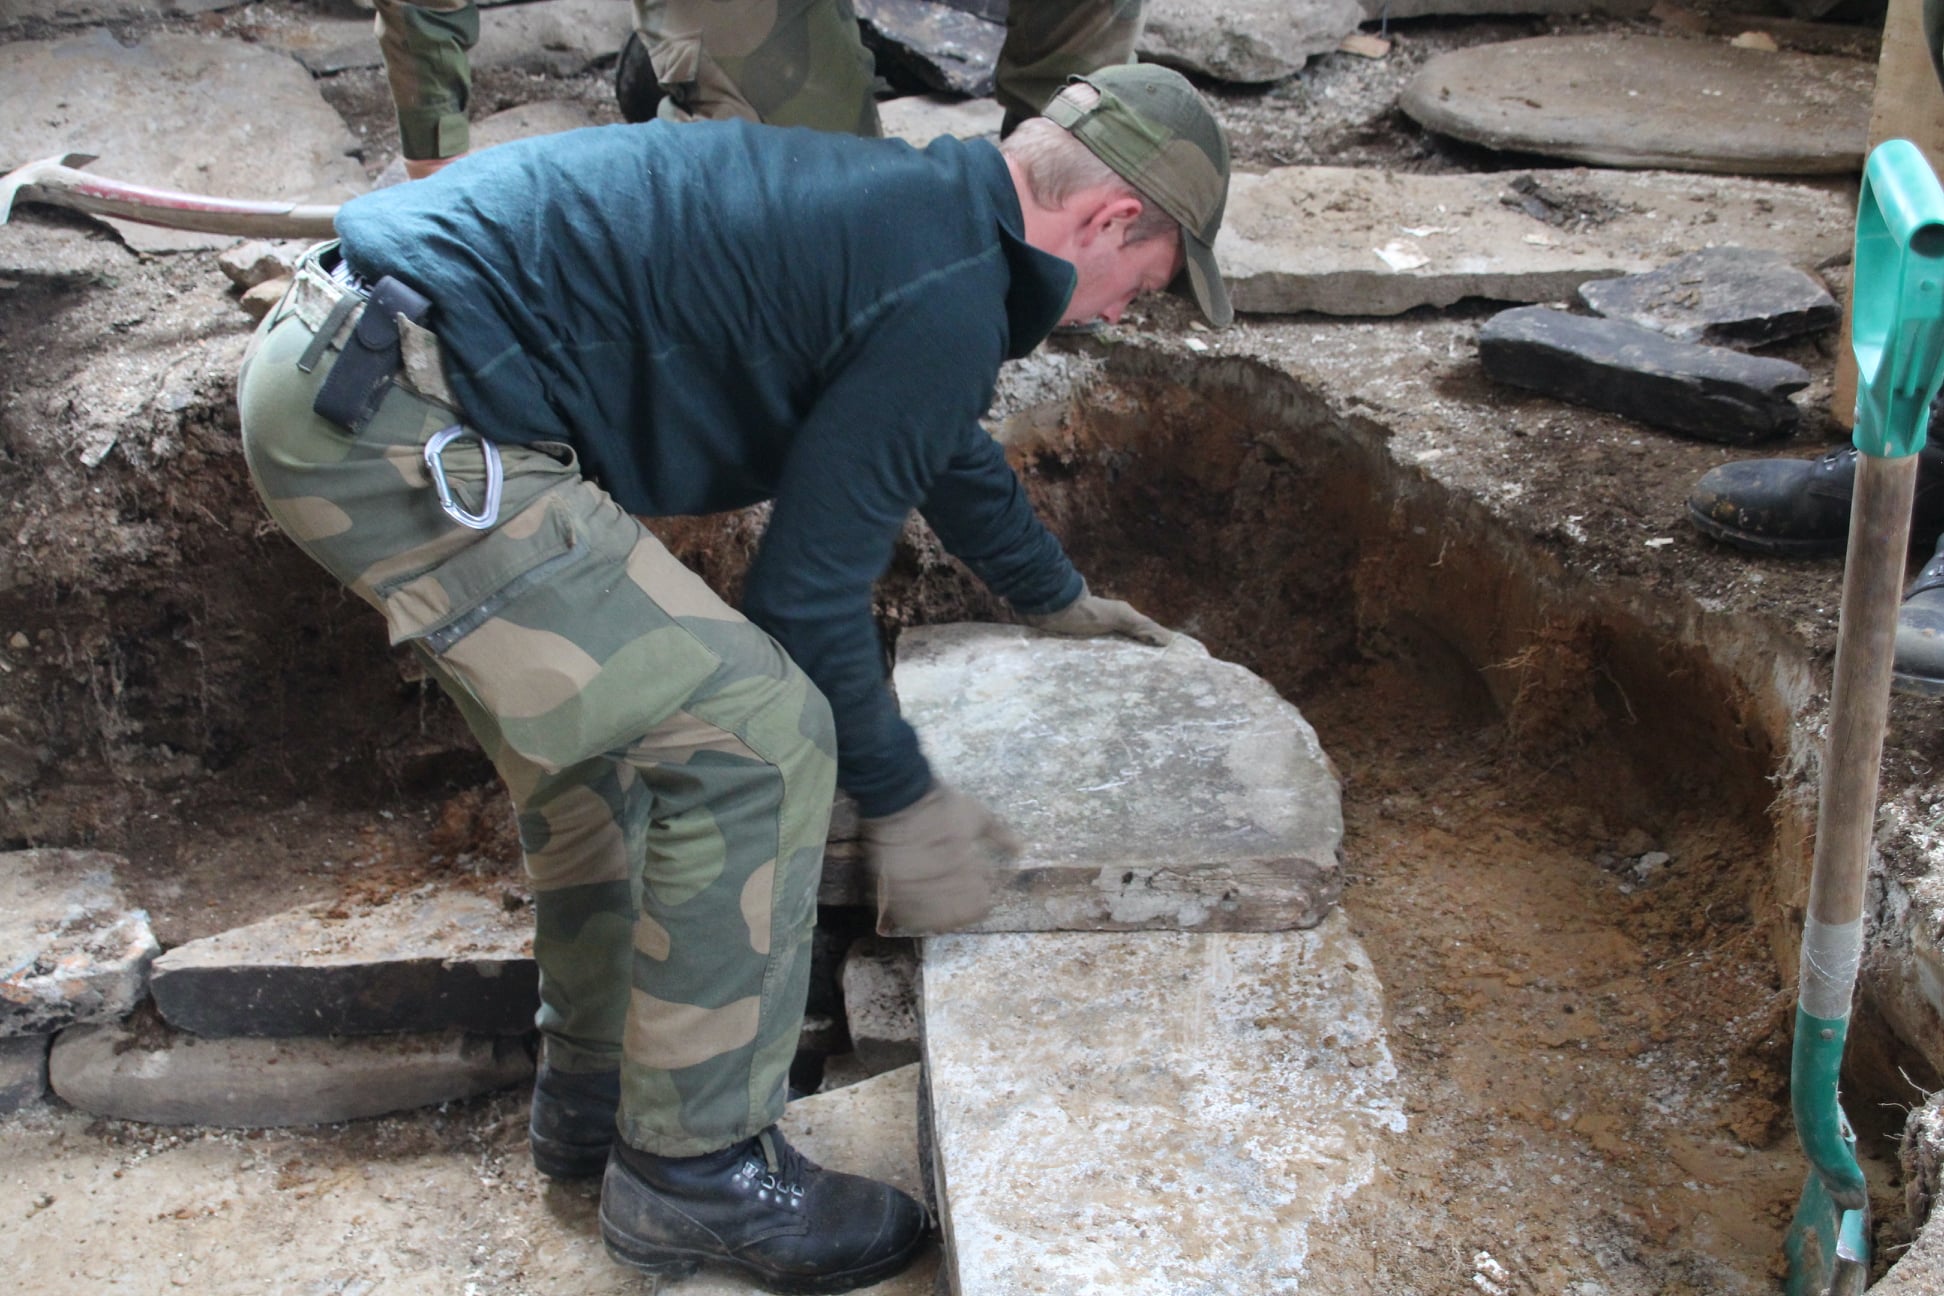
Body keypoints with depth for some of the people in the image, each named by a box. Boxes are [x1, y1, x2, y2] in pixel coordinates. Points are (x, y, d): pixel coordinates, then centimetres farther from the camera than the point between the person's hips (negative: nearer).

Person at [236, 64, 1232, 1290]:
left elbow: (946, 445, 38)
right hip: (410, 429, -11)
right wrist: (901, 801, 7)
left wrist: (1059, 597, 53)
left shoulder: (912, 208, 19)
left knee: (597, 712, 24)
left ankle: (596, 1091, 38)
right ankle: (695, 1171, 8)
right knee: (757, 739, -7)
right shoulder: (949, 300, -11)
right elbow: (809, 589, -8)